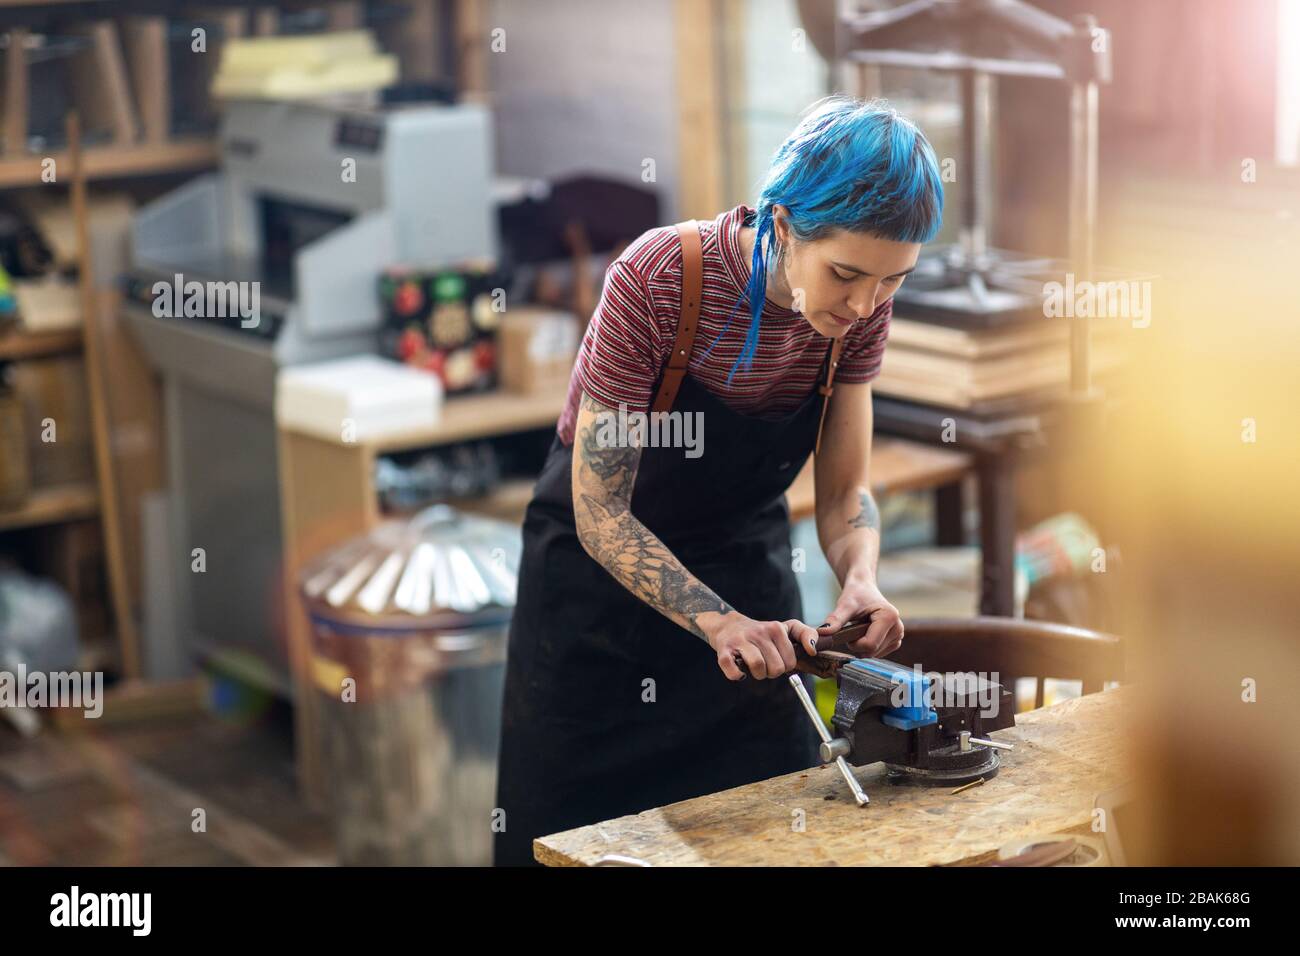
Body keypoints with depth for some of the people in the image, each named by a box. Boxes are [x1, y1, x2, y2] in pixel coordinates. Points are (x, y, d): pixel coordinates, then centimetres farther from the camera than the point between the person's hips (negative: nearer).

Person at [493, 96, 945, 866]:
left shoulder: (864, 307, -16)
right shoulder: (658, 280, -30)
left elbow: (845, 493, -6)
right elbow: (600, 512, -26)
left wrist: (861, 582, -28)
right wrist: (722, 624, -37)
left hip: (745, 559, 4)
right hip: (601, 568, -3)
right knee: (582, 830, 7)